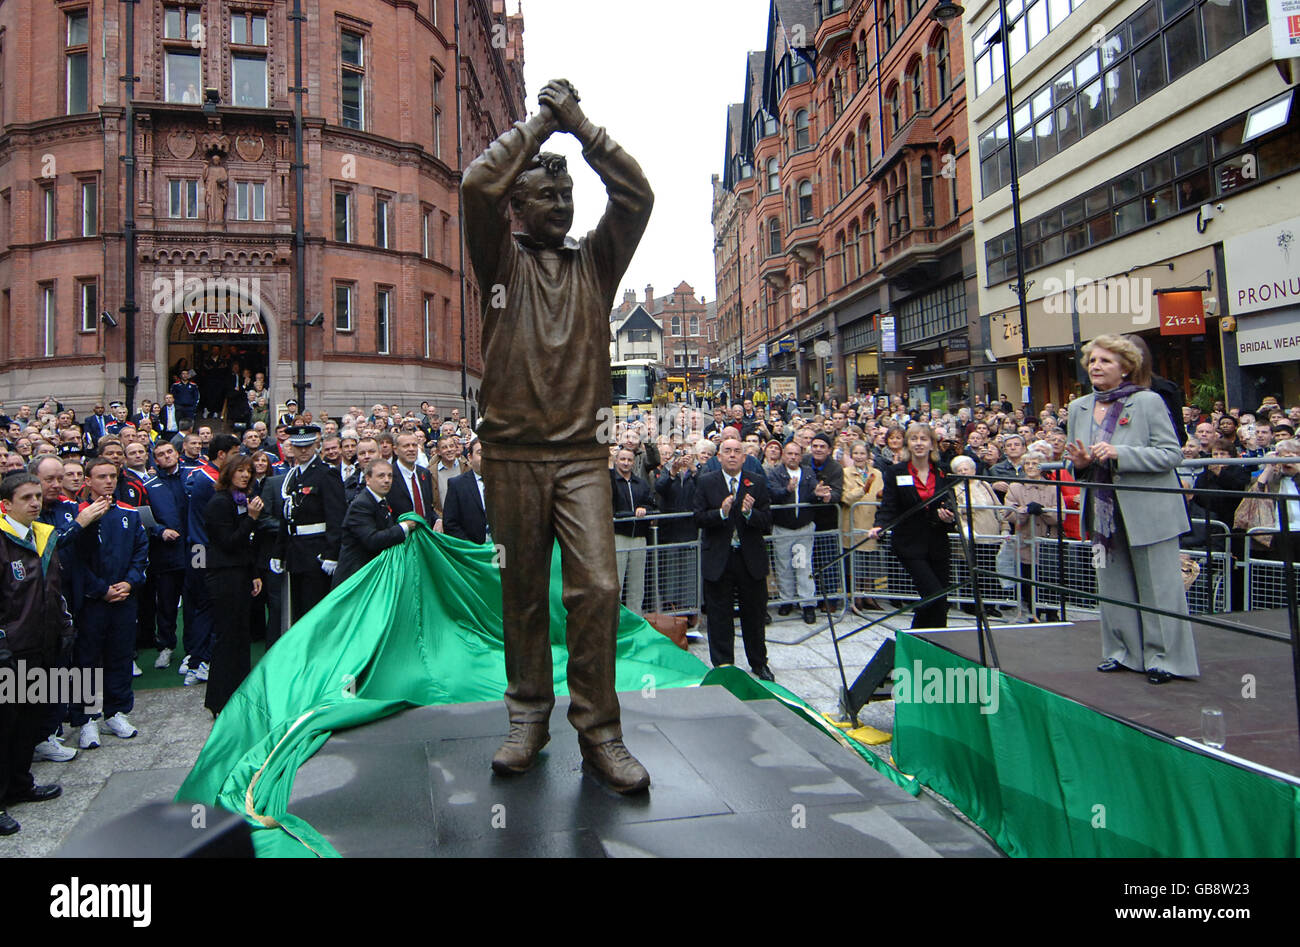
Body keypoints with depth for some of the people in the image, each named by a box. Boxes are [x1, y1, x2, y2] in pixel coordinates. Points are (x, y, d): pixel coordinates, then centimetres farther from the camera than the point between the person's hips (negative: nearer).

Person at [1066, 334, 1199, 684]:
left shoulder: (1148, 402, -7)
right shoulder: (1078, 408, 8)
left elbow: (1171, 454, -12)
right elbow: (1076, 462, 17)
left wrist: (1119, 454, -24)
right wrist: (1080, 463, -8)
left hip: (1147, 513, -5)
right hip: (1104, 513, 5)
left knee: (1157, 588, 2)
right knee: (1113, 588, 13)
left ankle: (1164, 657, 14)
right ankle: (1124, 652, 25)